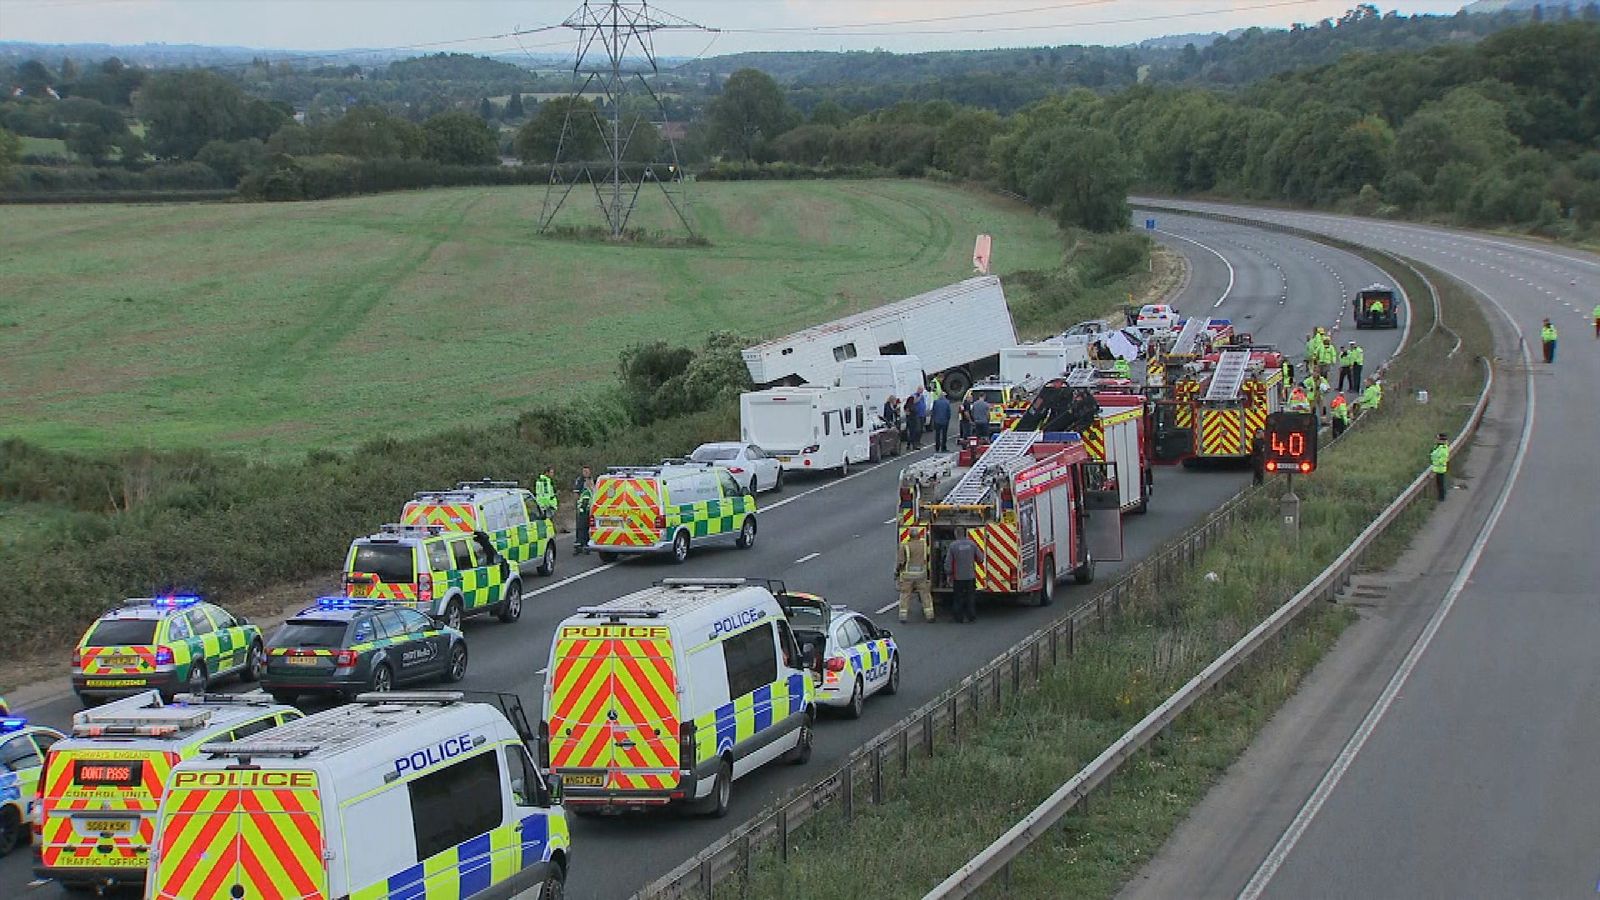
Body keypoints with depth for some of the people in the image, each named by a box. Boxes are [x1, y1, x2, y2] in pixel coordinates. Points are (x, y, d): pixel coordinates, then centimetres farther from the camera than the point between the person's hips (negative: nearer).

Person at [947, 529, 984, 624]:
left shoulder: (952, 545, -8)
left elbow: (949, 562, -7)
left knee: (959, 598, 6)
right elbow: (980, 558, 3)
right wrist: (977, 562, 26)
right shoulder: (971, 544, -2)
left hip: (958, 577, -2)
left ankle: (959, 617, 7)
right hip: (970, 576, 2)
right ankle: (971, 616, 8)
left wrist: (950, 575, 3)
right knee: (970, 597, 8)